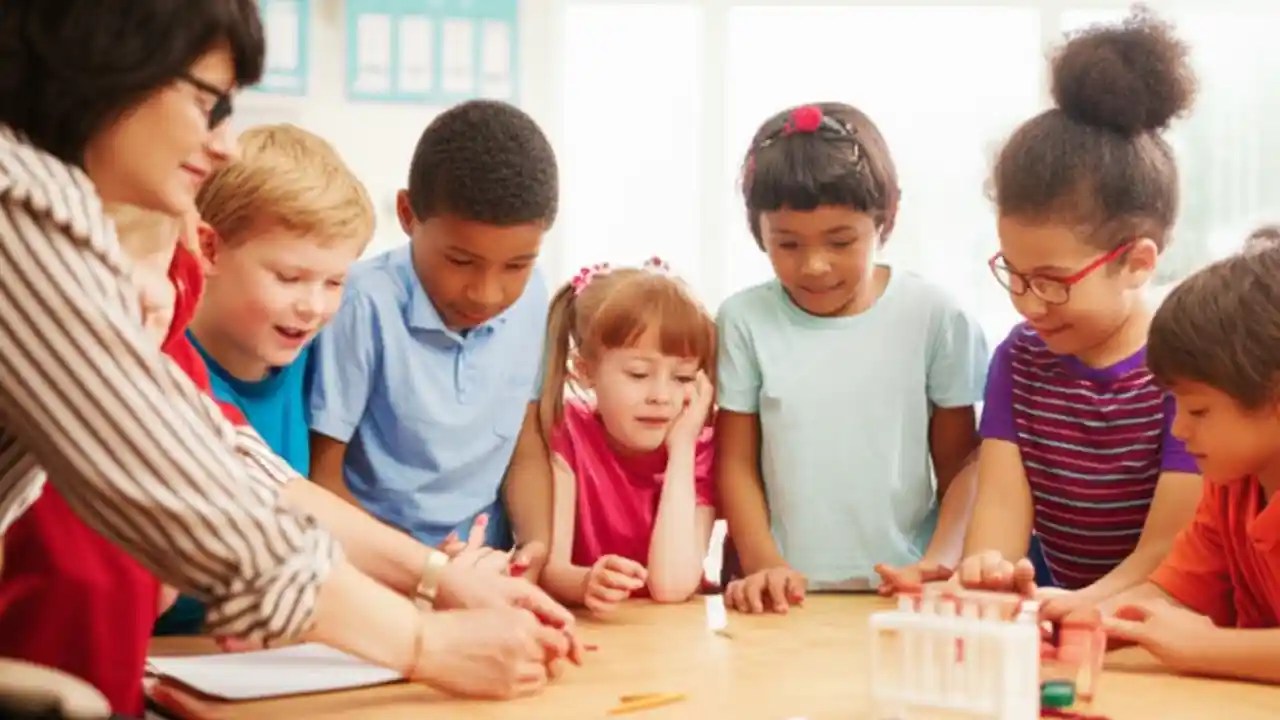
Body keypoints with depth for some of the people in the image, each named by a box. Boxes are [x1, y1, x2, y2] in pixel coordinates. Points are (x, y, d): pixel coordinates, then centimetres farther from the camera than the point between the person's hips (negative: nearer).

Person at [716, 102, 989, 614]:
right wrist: (764, 567, -6)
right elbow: (737, 464, 6)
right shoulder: (745, 321, 2)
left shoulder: (933, 317, 1)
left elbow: (960, 463, 6)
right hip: (788, 594, 1)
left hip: (903, 587, 0)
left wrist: (939, 566, -7)